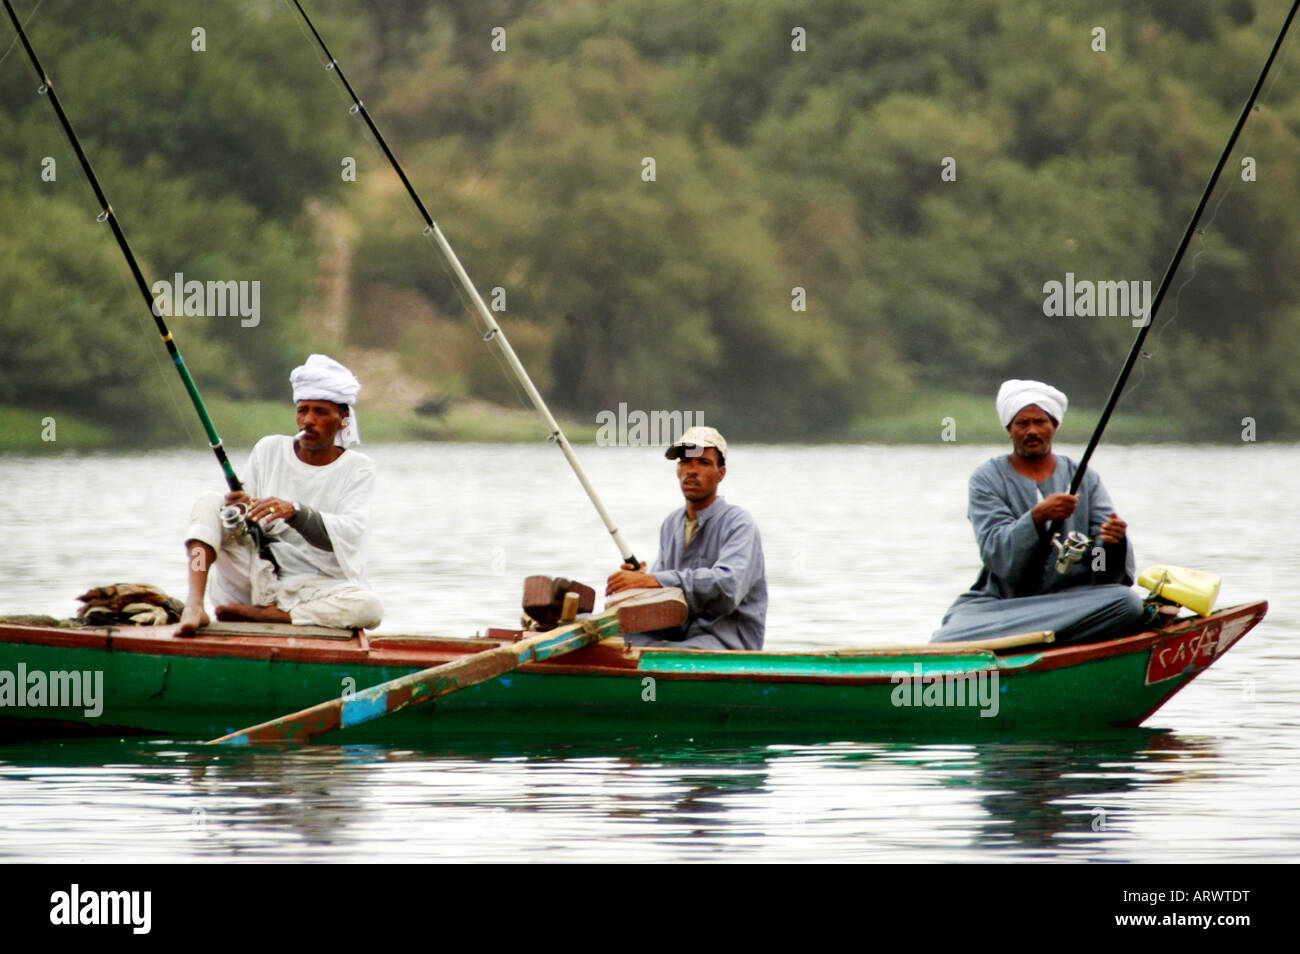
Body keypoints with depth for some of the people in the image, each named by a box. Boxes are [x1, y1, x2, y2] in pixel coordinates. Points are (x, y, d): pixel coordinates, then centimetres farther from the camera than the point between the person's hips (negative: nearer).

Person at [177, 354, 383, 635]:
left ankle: (257, 614, -26)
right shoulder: (270, 451, 8)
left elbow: (350, 533, -17)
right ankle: (194, 607, -34)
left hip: (316, 585, -2)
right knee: (209, 503, -16)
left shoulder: (356, 468, 1)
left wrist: (294, 511, -33)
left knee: (370, 608, -34)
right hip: (257, 576, 2)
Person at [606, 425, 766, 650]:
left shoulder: (738, 524, -6)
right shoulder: (671, 524, 18)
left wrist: (654, 580, -30)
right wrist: (639, 578, -6)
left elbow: (728, 586, -25)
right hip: (675, 635, 6)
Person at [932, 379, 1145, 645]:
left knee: (1128, 602, -30)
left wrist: (1113, 542, -22)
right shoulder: (987, 479, 5)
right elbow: (996, 552, -11)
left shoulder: (1084, 478, 11)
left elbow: (1107, 571, 2)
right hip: (1001, 601, -3)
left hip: (1075, 601, 3)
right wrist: (1038, 516, -27)